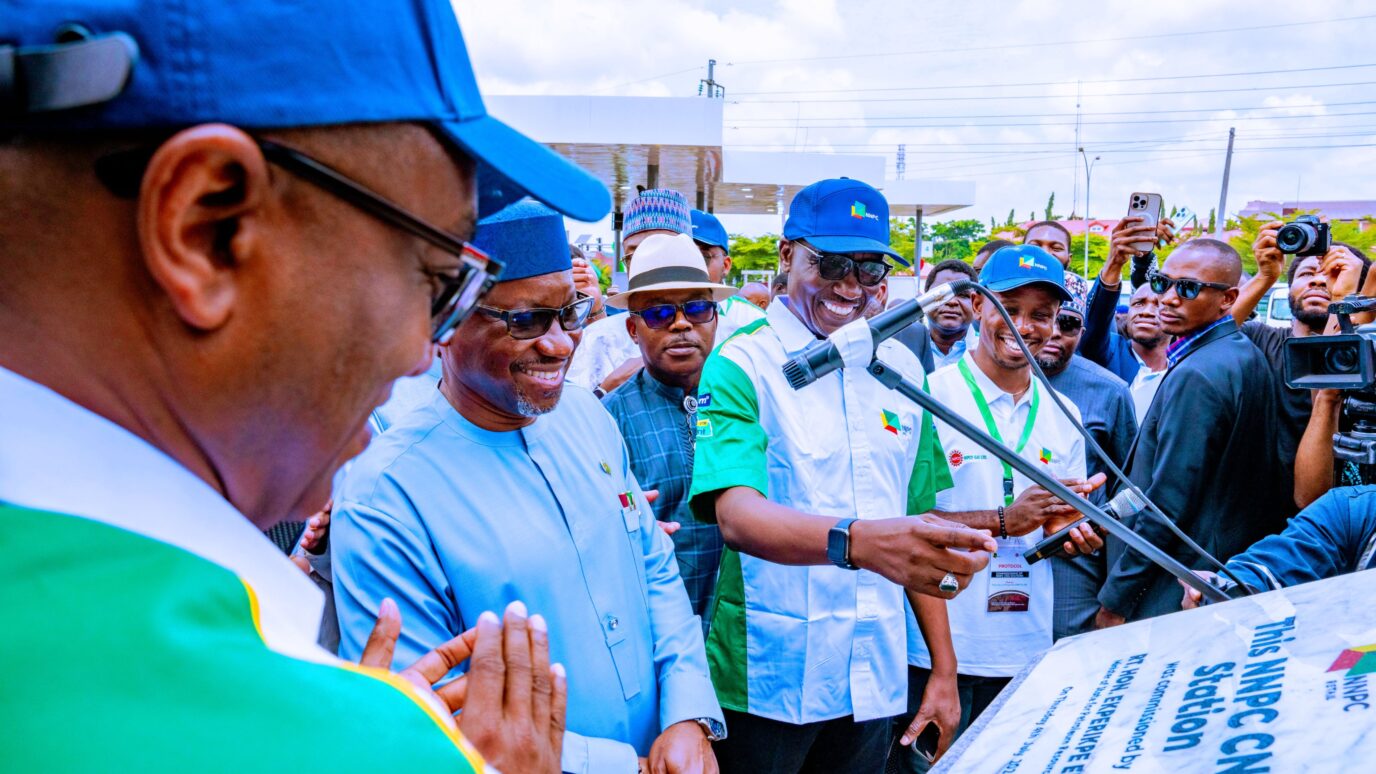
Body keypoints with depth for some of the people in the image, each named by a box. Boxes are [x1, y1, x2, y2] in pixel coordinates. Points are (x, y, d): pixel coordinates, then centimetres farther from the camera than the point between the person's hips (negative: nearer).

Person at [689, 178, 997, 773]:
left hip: (873, 678, 5)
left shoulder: (901, 368, 5)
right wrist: (856, 542, -42)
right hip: (766, 681, -4)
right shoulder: (742, 365, -10)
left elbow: (918, 522, 10)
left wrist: (944, 671, 7)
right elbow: (736, 515, -25)